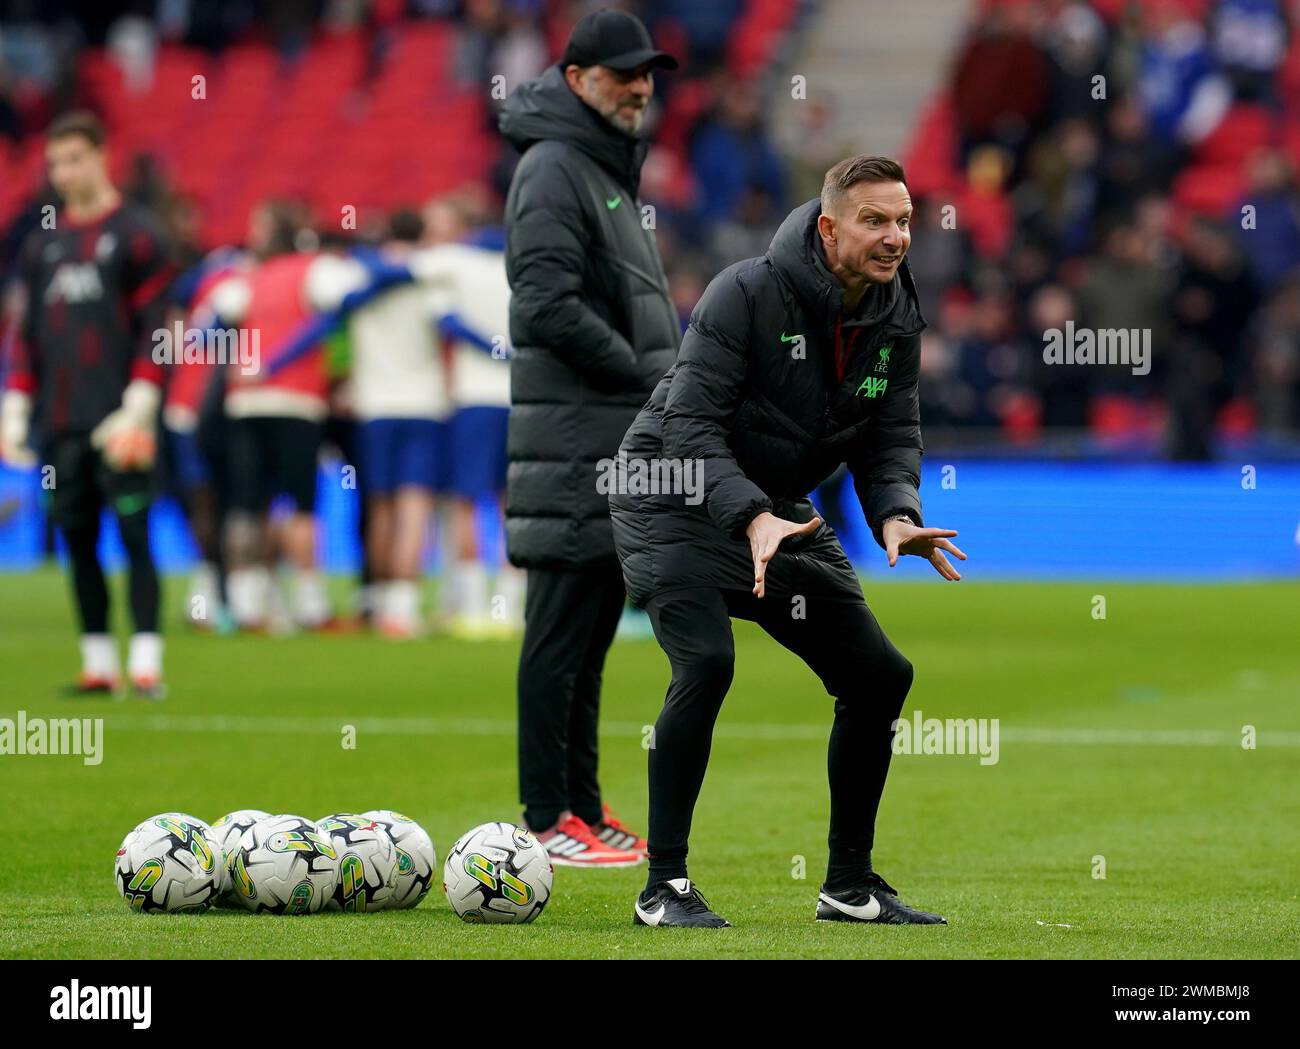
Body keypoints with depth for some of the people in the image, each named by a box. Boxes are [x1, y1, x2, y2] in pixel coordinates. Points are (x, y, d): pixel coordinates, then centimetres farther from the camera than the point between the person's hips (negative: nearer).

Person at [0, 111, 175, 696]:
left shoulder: (135, 235, -2)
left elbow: (155, 330, -6)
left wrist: (137, 411, -14)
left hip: (117, 423, -5)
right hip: (60, 423, 6)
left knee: (134, 536, -8)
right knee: (78, 541, 5)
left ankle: (146, 663, -9)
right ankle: (98, 663, 11)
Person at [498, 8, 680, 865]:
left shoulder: (612, 170, 21)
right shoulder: (554, 170, -10)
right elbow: (550, 305, -19)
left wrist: (666, 389, 10)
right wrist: (647, 378, -15)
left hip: (621, 451, 10)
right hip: (576, 448, -10)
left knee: (589, 634, 12)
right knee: (563, 632, -8)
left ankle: (584, 809, 16)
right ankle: (549, 820, -7)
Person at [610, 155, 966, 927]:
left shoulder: (898, 321, -3)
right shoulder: (747, 293, -23)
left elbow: (892, 437, 1)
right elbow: (689, 423, -26)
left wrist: (895, 515, -21)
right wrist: (752, 516, -39)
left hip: (779, 510, 7)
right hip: (676, 500, -7)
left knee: (880, 674, 1)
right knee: (707, 662, -27)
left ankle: (850, 885, 14)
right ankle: (666, 886, -18)